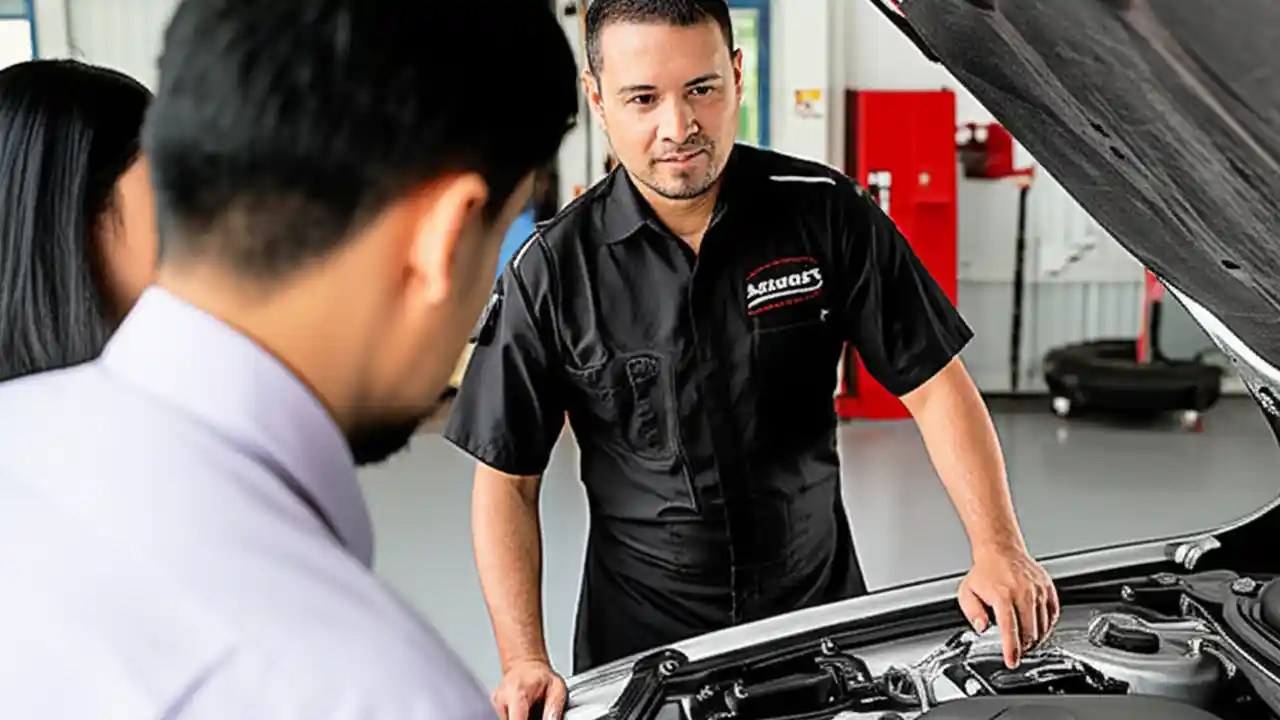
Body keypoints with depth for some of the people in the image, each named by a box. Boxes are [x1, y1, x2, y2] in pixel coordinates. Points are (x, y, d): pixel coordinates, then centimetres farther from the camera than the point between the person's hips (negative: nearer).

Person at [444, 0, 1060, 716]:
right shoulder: (552, 271, -12)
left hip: (822, 605, 2)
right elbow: (506, 482, -7)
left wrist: (999, 550, -17)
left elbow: (935, 387, -6)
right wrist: (525, 662, -16)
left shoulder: (827, 213, -10)